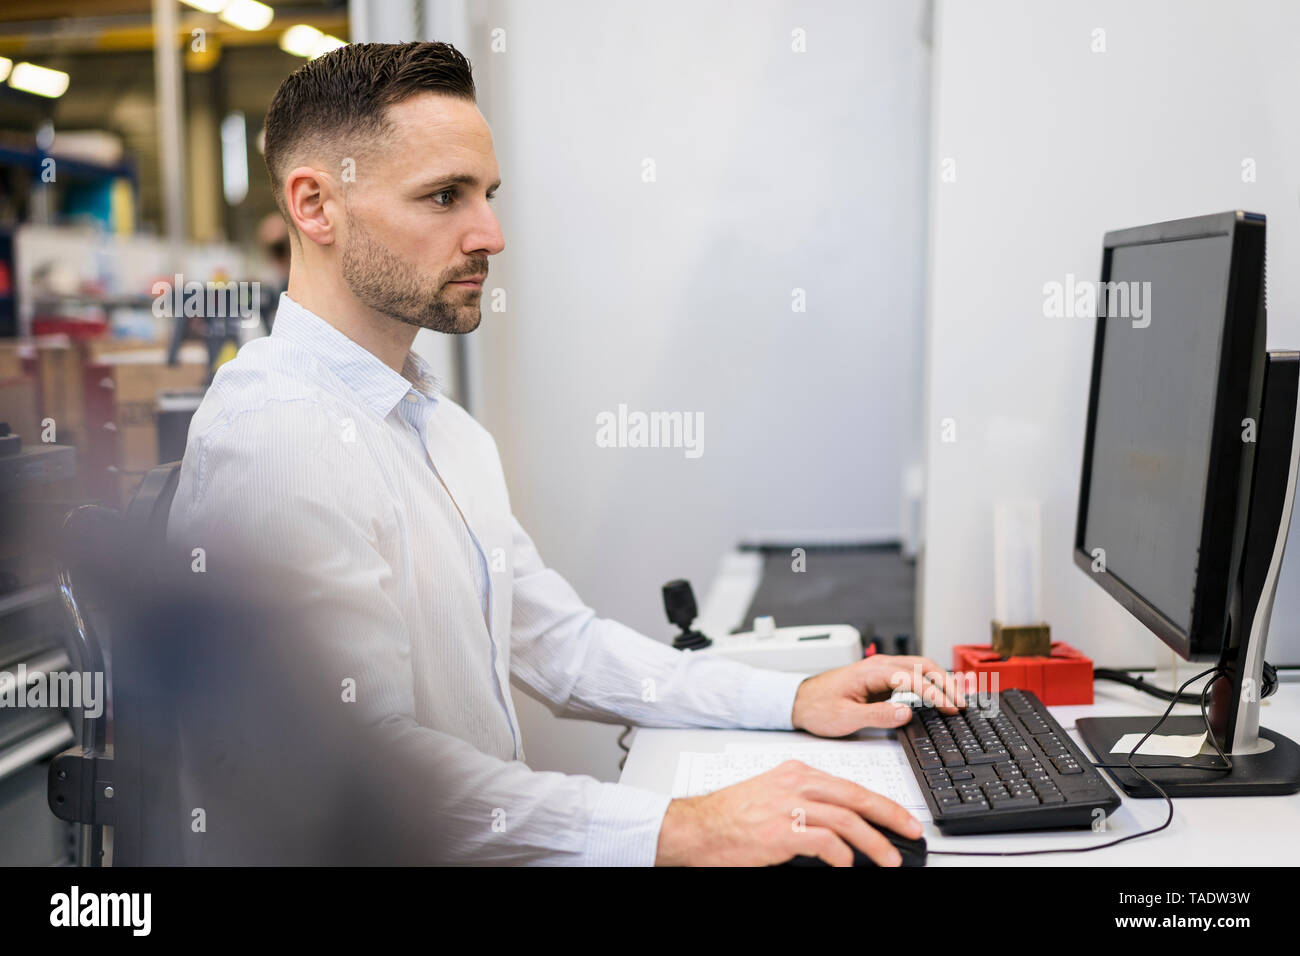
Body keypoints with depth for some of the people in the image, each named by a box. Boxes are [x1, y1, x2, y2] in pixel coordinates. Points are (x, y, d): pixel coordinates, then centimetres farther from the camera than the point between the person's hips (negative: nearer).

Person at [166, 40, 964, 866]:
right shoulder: (270, 441, -18)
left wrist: (794, 699, 5)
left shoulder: (445, 427, 13)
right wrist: (681, 831, -28)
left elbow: (562, 644, 14)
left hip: (492, 841, 8)